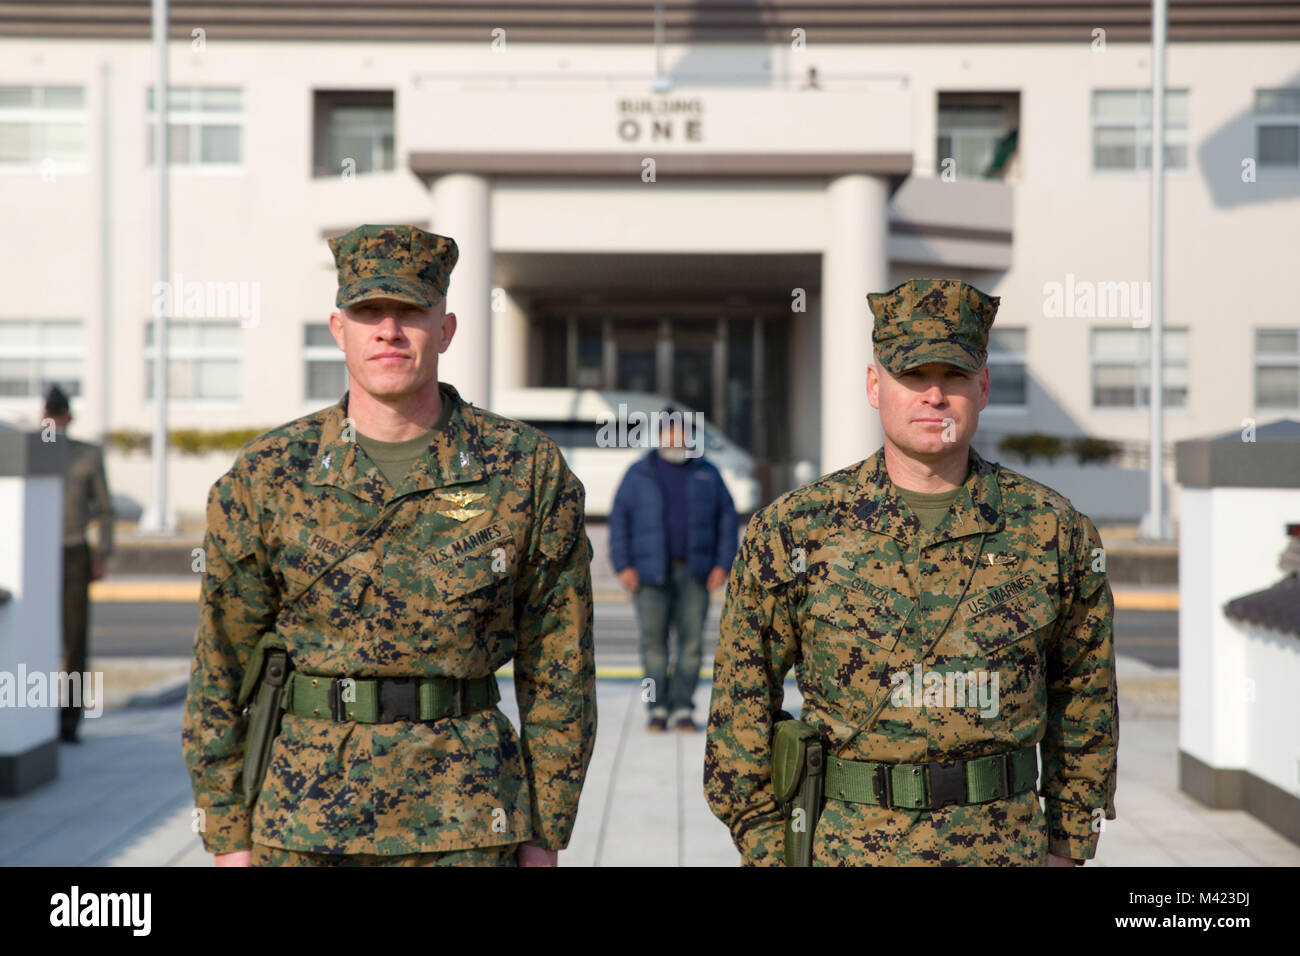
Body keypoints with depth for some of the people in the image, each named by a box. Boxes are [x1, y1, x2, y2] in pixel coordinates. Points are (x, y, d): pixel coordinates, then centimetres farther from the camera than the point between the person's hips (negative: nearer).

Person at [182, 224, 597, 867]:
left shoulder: (528, 472, -4)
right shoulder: (264, 479, -2)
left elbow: (558, 667, 1)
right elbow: (221, 669, 4)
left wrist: (543, 838, 1)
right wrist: (229, 839, 3)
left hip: (463, 826, -1)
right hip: (303, 825, 1)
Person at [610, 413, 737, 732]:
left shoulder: (706, 473, 10)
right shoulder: (639, 474, 6)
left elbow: (727, 517, 10)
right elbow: (619, 520, 4)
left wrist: (723, 564, 0)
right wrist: (623, 566, -6)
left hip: (694, 573, 1)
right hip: (651, 571, -1)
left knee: (692, 640, -3)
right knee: (653, 642, -4)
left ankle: (682, 710, 2)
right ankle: (657, 709, 3)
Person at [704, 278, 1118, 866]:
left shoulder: (1054, 531, 1)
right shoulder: (793, 531, -3)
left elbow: (1084, 692, 11)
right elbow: (743, 698, 2)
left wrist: (1067, 846, 12)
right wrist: (764, 849, -1)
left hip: (1007, 845, 1)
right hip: (851, 845, -1)